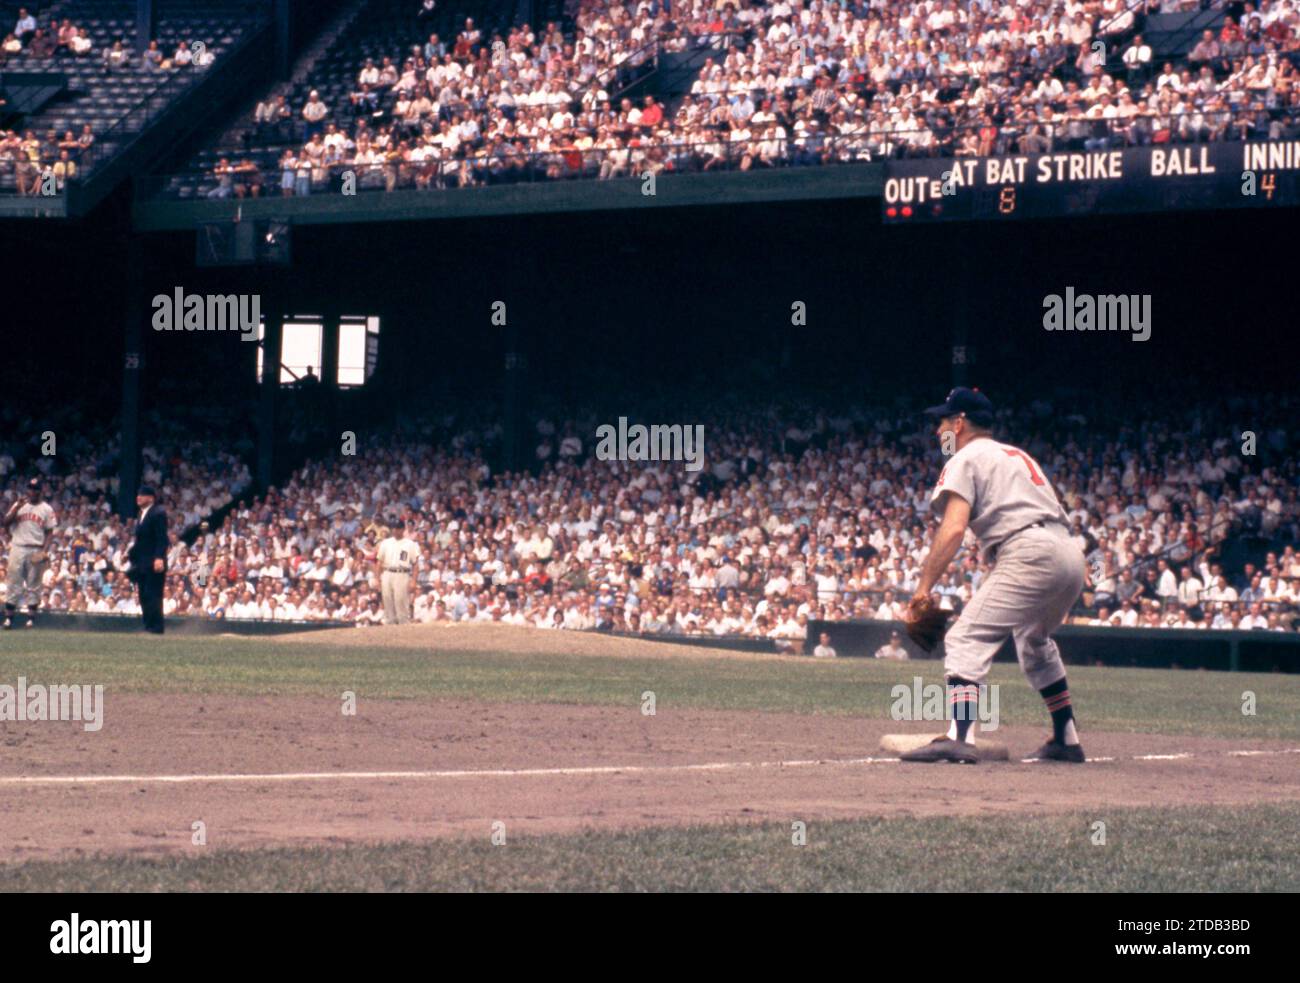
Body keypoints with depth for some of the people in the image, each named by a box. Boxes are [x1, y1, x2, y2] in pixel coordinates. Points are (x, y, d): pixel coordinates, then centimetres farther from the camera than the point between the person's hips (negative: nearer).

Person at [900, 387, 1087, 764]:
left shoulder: (966, 459, 6)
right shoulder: (1019, 455, 31)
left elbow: (953, 528, -9)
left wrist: (924, 588, -12)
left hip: (1030, 556, -9)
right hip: (1072, 555, 9)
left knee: (967, 640, -15)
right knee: (1034, 642, 31)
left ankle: (960, 738, -34)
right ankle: (1066, 740, 32)